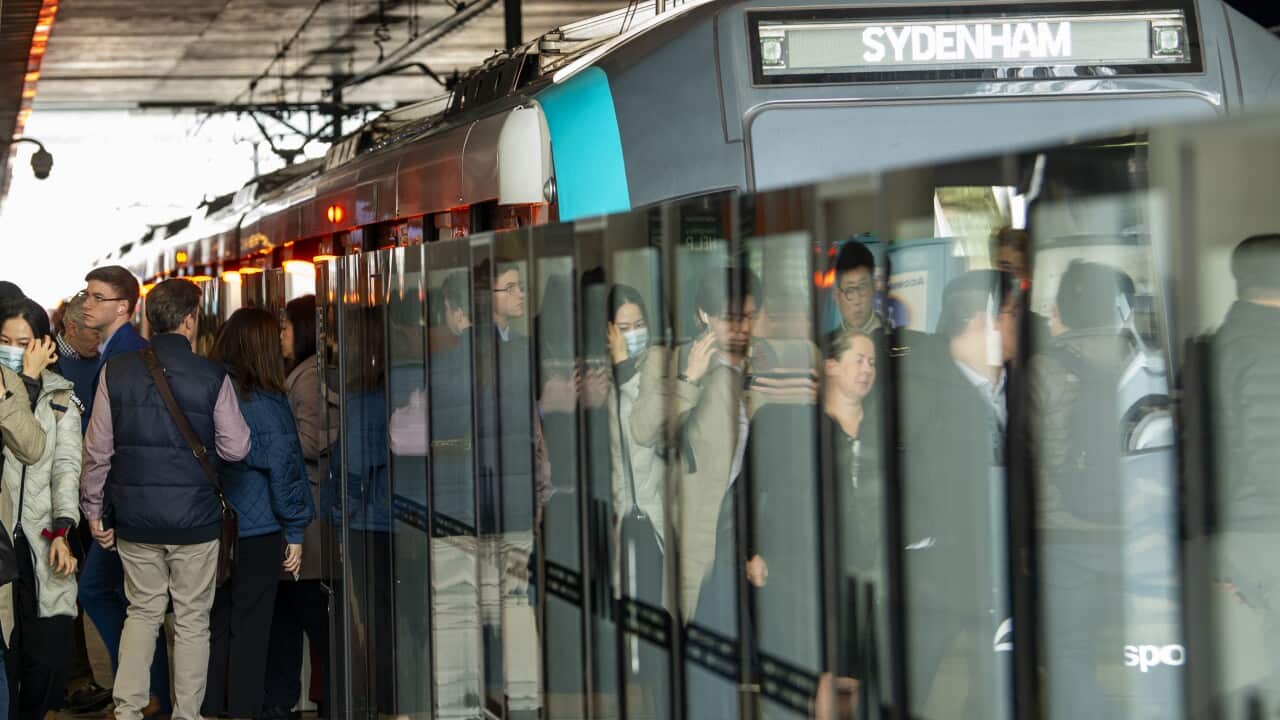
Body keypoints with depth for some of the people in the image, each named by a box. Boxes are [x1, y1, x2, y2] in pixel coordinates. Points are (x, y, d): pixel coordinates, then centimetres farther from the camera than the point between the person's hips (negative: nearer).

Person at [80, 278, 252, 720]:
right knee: (192, 618, 9)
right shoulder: (213, 377, -9)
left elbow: (97, 450, 0)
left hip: (134, 517, 3)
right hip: (194, 517, -3)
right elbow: (236, 448, -7)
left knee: (143, 610, 16)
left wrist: (94, 510, 9)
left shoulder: (116, 372, -2)